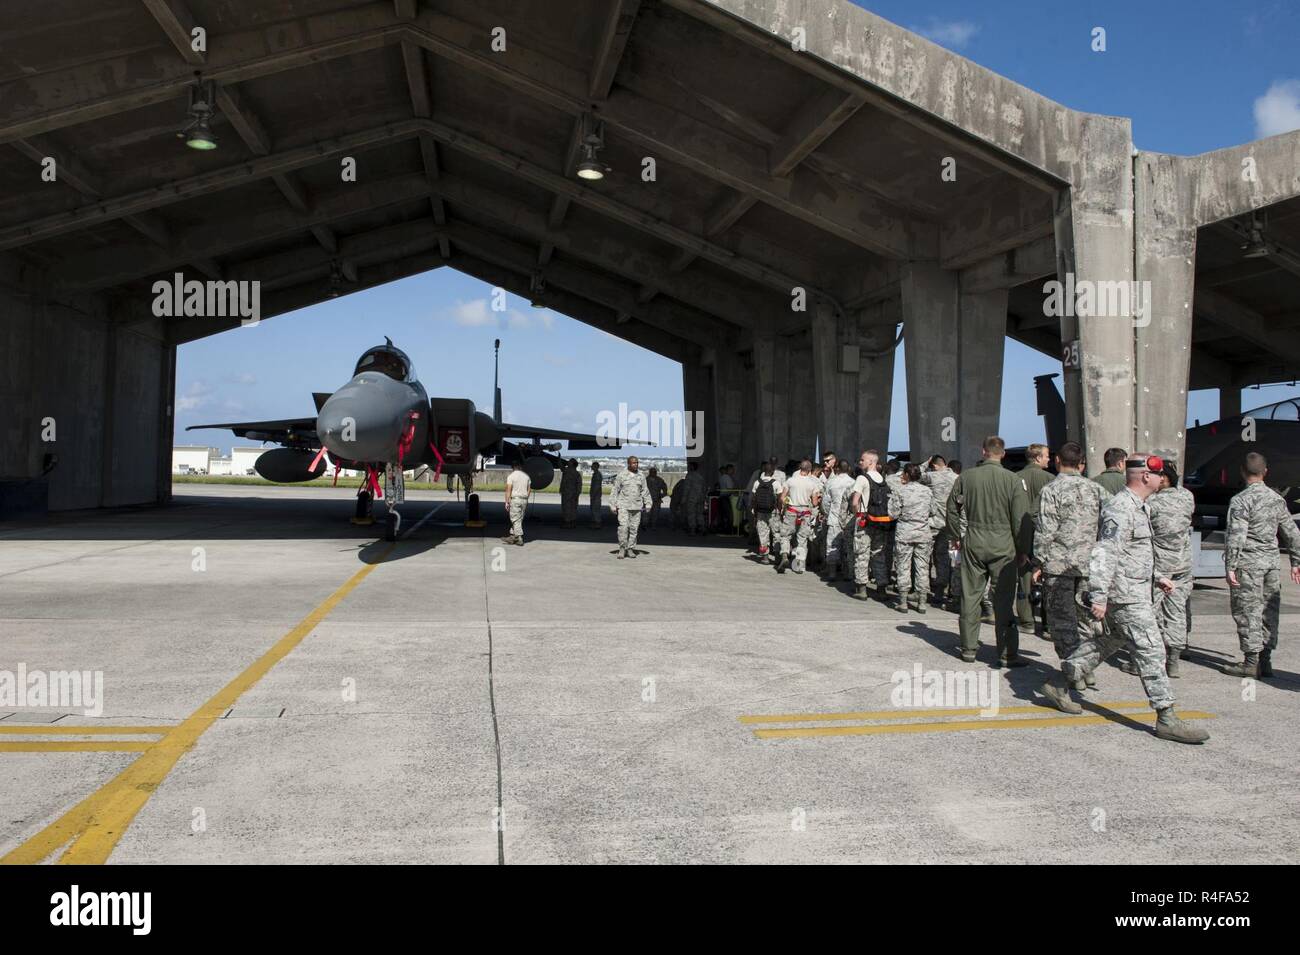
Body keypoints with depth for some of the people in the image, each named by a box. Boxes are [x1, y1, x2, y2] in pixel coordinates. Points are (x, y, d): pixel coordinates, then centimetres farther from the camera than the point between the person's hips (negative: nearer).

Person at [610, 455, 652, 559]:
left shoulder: (641, 476, 9)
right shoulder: (621, 475, -1)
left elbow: (645, 490, 15)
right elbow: (615, 490, 2)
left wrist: (647, 503, 8)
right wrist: (613, 505, -1)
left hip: (637, 506, 3)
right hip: (623, 505, -3)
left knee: (634, 528, 3)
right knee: (623, 526, -13)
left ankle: (630, 549, 12)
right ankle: (622, 548, -1)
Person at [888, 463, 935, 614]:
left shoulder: (900, 491, -8)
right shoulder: (928, 491, 2)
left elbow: (893, 514, -8)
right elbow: (932, 512, 10)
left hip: (904, 533, -3)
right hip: (924, 533, 3)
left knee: (903, 567, 4)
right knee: (922, 567, 7)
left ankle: (902, 602, 6)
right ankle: (922, 602, 10)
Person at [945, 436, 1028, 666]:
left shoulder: (966, 478, 1)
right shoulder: (1011, 479, -6)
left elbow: (952, 511, 7)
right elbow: (1020, 518, -5)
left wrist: (958, 537, 20)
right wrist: (1021, 550, 3)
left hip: (973, 543, 2)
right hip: (1002, 544, -2)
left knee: (970, 596, 9)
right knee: (1003, 599, 2)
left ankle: (968, 648, 17)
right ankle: (1007, 653, 3)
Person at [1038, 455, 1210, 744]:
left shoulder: (1138, 506, 17)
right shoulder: (1121, 509, -18)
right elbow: (1104, 553, -25)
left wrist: (1157, 577, 23)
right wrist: (1098, 596, -28)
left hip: (1134, 591, 11)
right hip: (1126, 596, -11)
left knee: (1105, 642, 18)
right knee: (1151, 651, -8)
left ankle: (1058, 684, 25)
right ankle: (1167, 719, -2)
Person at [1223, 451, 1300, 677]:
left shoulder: (1240, 500, -11)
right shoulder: (1277, 499, 10)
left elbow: (1235, 536, -17)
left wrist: (1230, 567, -14)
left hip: (1248, 563, -6)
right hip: (1271, 561, 6)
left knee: (1247, 611, -2)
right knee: (1269, 611, 11)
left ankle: (1251, 662, -1)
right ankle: (1265, 660, 16)